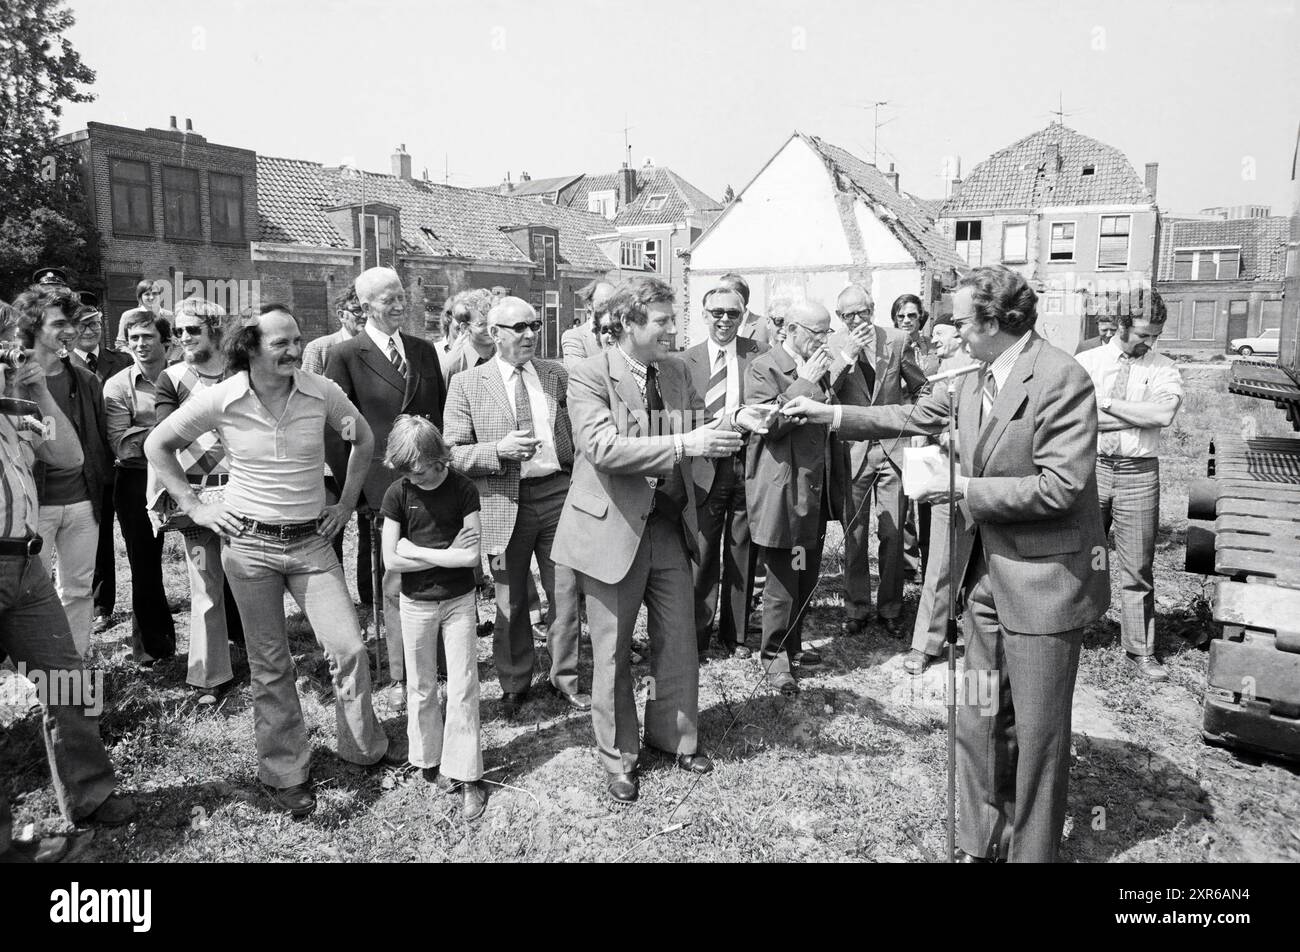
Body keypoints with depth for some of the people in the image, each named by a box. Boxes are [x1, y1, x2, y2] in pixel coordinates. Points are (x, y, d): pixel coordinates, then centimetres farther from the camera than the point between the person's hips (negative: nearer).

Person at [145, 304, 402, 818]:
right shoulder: (219, 400, -9)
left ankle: (365, 746, 23)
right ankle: (284, 771, 24)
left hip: (311, 543, 1)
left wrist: (346, 502, 7)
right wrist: (194, 506, 1)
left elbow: (364, 438, 11)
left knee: (349, 648, -1)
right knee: (270, 665, 8)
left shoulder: (321, 392, -6)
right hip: (249, 544, -1)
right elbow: (158, 445, 5)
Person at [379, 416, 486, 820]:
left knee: (462, 689, 0)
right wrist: (446, 554, -14)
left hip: (459, 600, -1)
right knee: (421, 689, 13)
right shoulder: (398, 494, -7)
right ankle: (430, 761, 32)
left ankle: (466, 777, 10)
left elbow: (472, 556, -16)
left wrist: (416, 550, -15)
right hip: (416, 603, 1)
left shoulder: (462, 489, -10)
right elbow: (391, 559, -11)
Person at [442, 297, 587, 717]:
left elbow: (576, 432, 15)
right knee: (510, 602, 10)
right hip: (504, 503, -2)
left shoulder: (557, 375, 8)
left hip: (558, 494, 2)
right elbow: (452, 453, -3)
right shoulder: (466, 384, -1)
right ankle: (514, 684, 31)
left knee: (566, 594, 8)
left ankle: (565, 678, 28)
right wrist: (499, 450, -19)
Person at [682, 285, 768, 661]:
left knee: (742, 553, 10)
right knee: (702, 555, 3)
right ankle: (696, 636, 18)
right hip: (705, 466, 0)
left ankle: (734, 635, 26)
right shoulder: (687, 359, 5)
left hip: (748, 464, 1)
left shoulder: (758, 353, 4)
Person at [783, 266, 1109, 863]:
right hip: (987, 576, 8)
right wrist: (831, 414, 14)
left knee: (1037, 733, 7)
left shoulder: (1061, 378, -18)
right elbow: (914, 416, 18)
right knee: (979, 722, 16)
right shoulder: (975, 383, 5)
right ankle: (981, 845, 33)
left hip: (1045, 579, -7)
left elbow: (1060, 487, -23)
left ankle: (1030, 852, 26)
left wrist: (965, 489, -19)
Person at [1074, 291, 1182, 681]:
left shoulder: (1163, 369, 3)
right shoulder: (1086, 362, 3)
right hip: (1091, 468, 0)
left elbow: (1164, 413, -17)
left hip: (1138, 473, 0)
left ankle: (1141, 652, 19)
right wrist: (1138, 416, -11)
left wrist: (1106, 404, -13)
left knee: (1137, 567, 7)